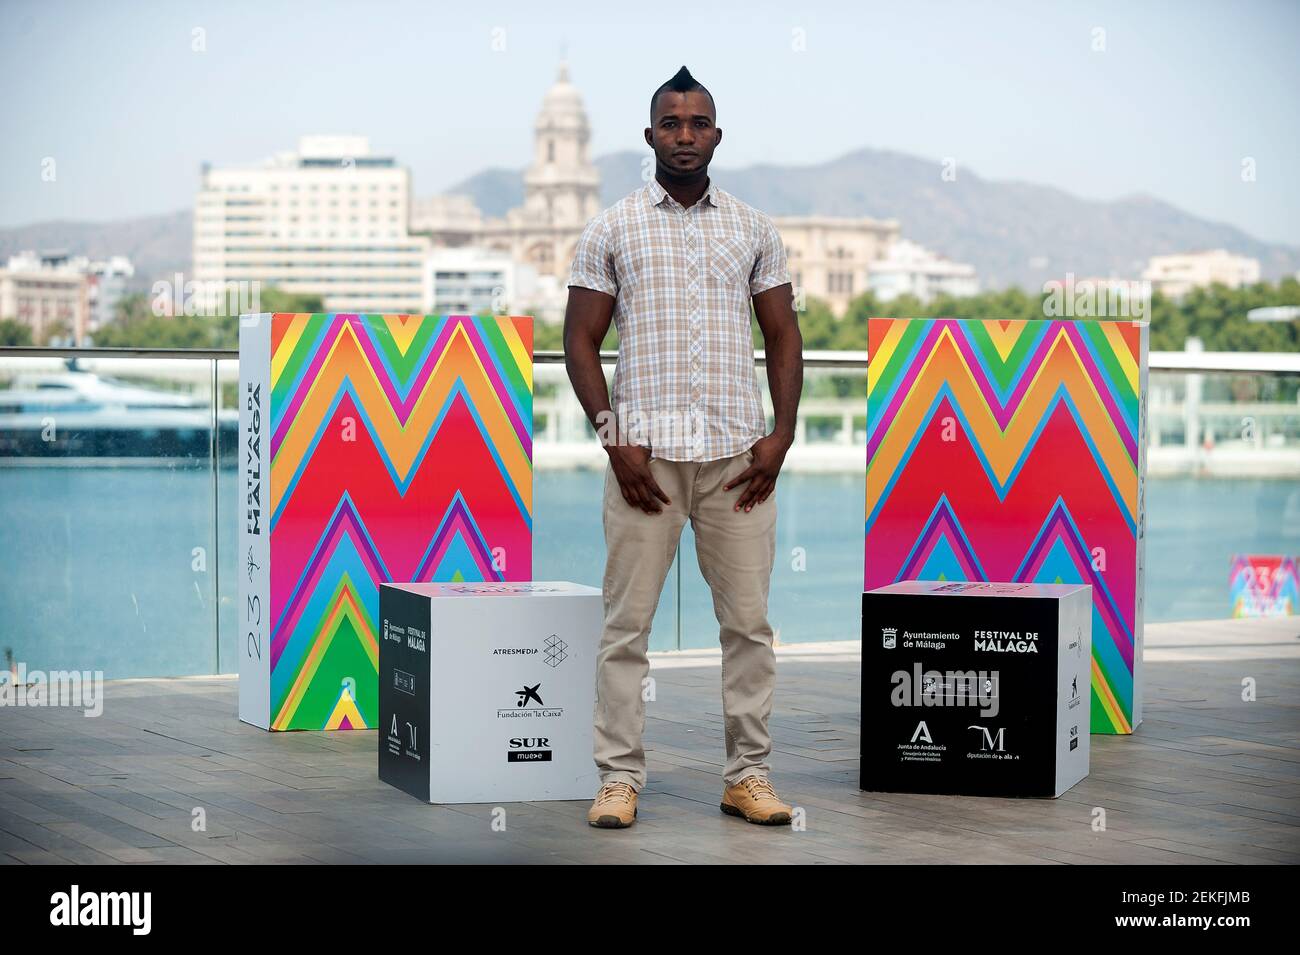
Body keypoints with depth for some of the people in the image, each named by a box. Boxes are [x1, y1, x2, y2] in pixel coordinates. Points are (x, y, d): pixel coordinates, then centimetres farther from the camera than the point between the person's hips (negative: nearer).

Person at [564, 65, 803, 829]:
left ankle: (749, 774, 11)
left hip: (739, 452, 2)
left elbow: (784, 335, 11)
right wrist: (614, 438, -8)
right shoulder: (613, 230, 5)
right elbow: (581, 339, 3)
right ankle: (620, 778, 5)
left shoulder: (754, 230, 11)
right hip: (646, 450, -2)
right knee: (628, 621, -1)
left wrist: (782, 435, -1)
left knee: (749, 619, 3)